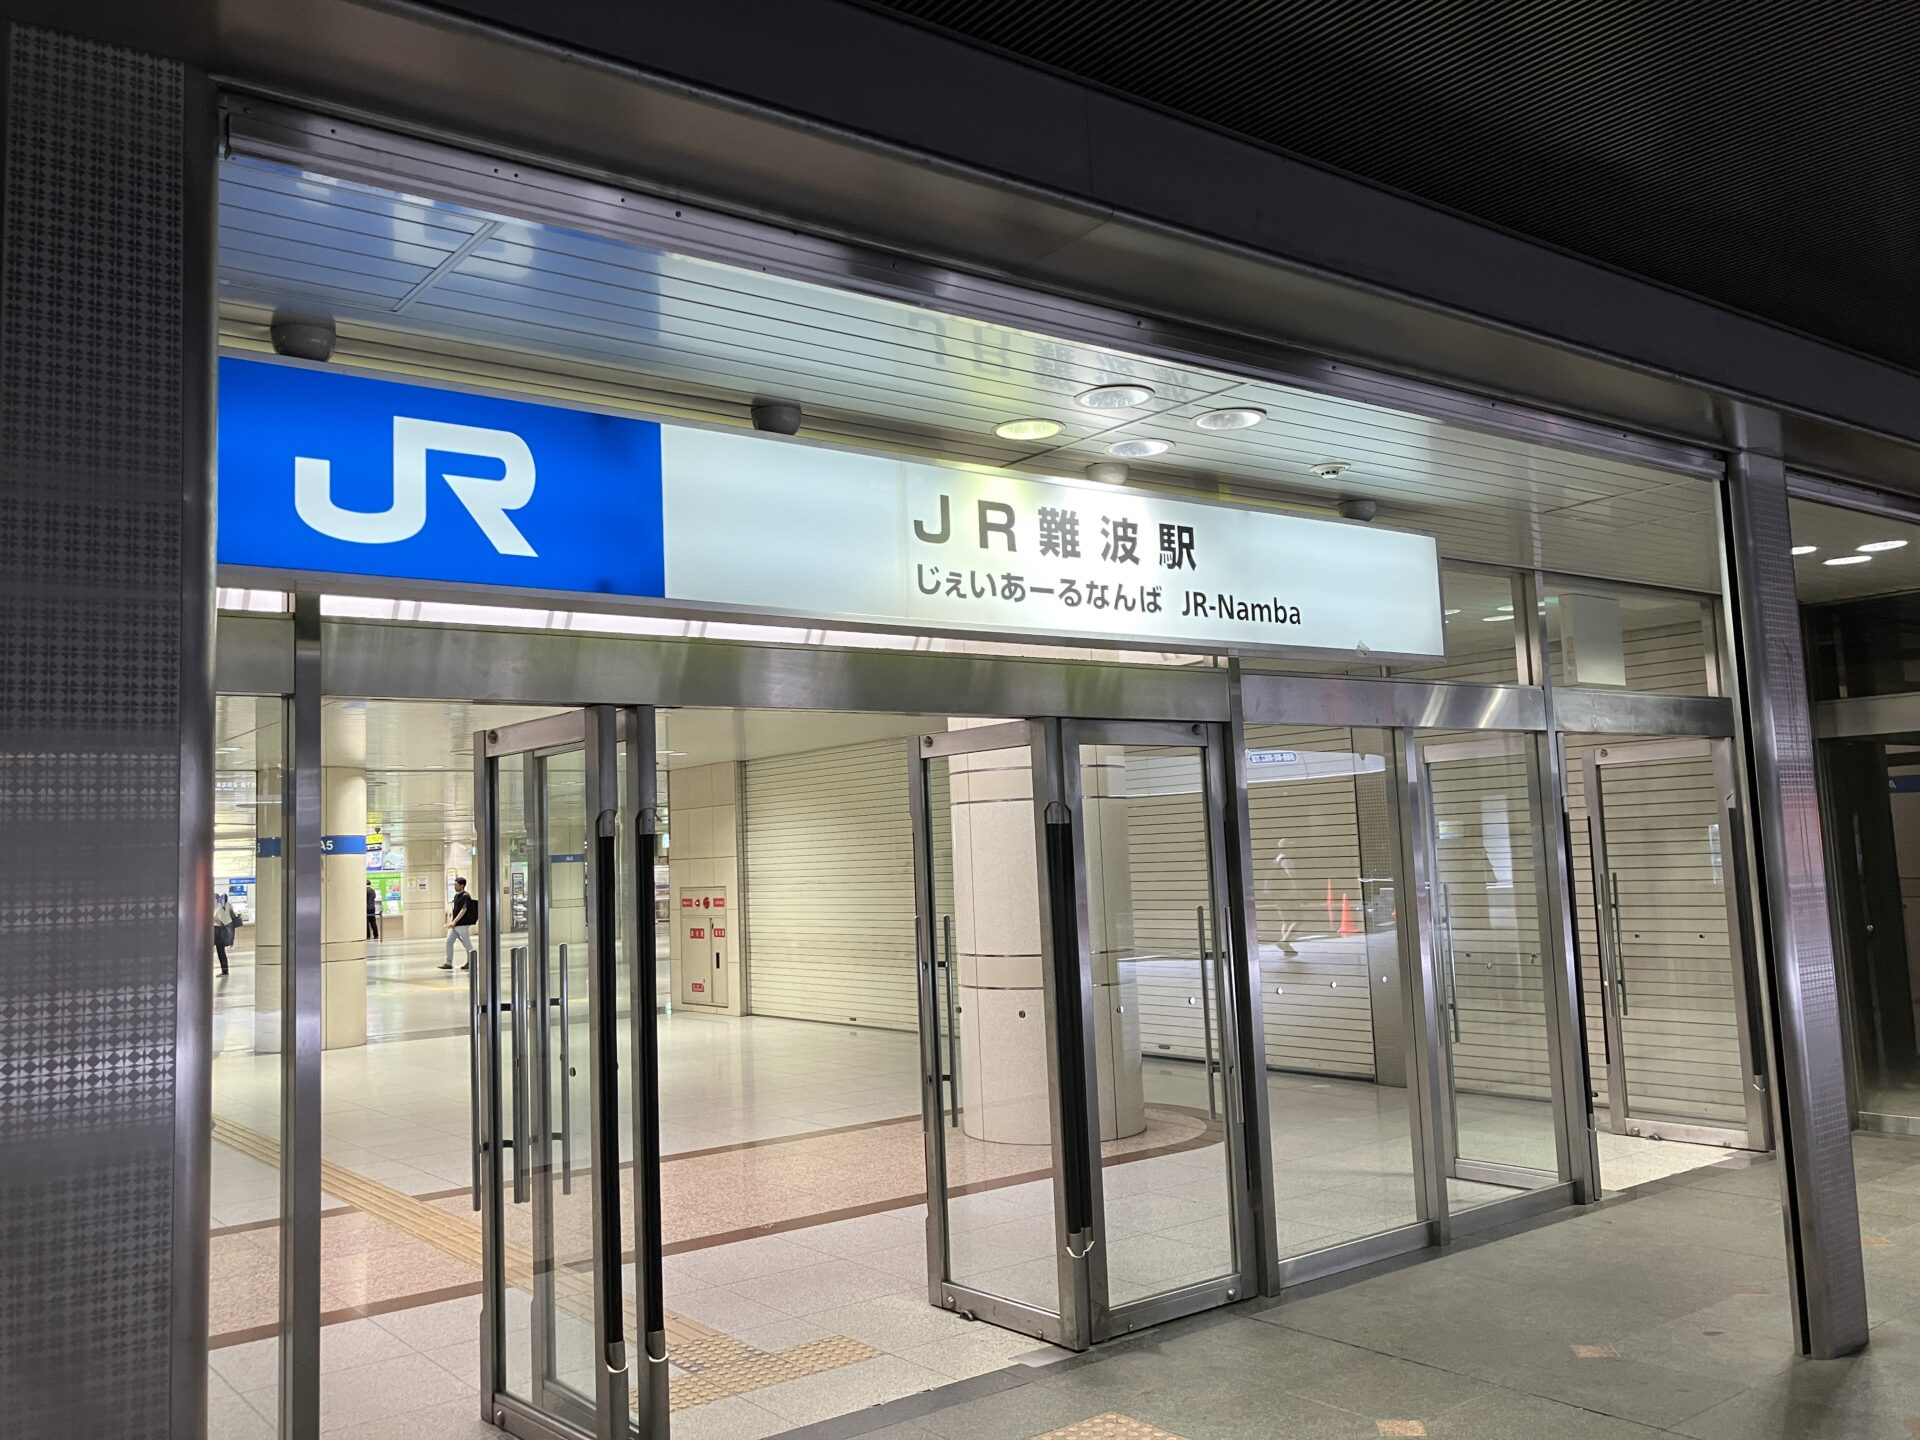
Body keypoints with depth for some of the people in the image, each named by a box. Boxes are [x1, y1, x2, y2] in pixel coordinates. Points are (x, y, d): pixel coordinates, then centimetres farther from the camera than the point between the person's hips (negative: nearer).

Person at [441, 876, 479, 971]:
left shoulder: (466, 896, -14)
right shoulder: (456, 896, 12)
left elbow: (463, 910, -20)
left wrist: (454, 922, -23)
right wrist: (451, 921, 11)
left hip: (463, 925, -8)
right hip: (454, 925, 8)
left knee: (467, 944, 2)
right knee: (449, 941, 1)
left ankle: (470, 962, 14)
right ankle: (448, 963, 4)